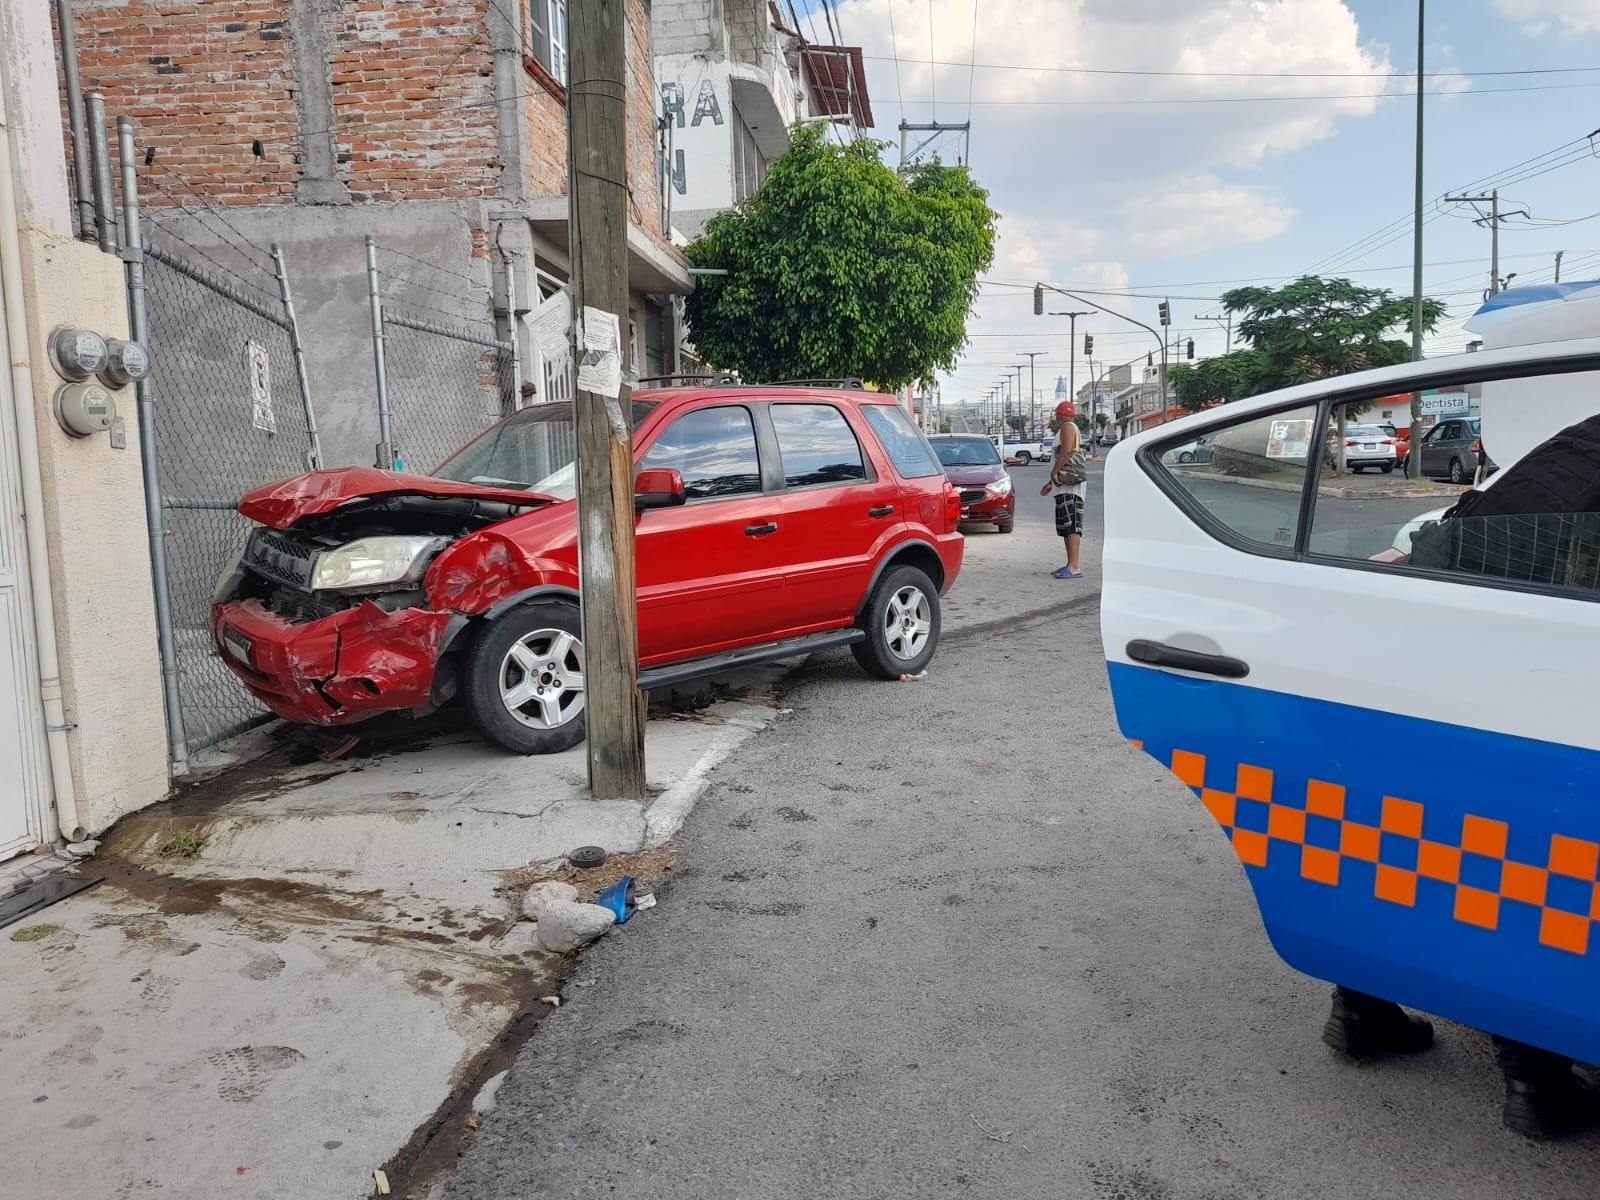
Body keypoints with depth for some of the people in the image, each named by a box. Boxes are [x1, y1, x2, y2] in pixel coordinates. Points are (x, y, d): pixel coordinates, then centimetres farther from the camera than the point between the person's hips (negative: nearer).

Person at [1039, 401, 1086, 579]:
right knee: (1066, 526, 11)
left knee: (1071, 525, -16)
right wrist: (1050, 483, 31)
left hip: (1070, 485, -11)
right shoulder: (1072, 429, 27)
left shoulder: (1068, 427, -5)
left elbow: (1066, 452, -21)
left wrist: (1054, 473, -19)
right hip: (1065, 486, 11)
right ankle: (1070, 565, 14)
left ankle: (1074, 568, -23)